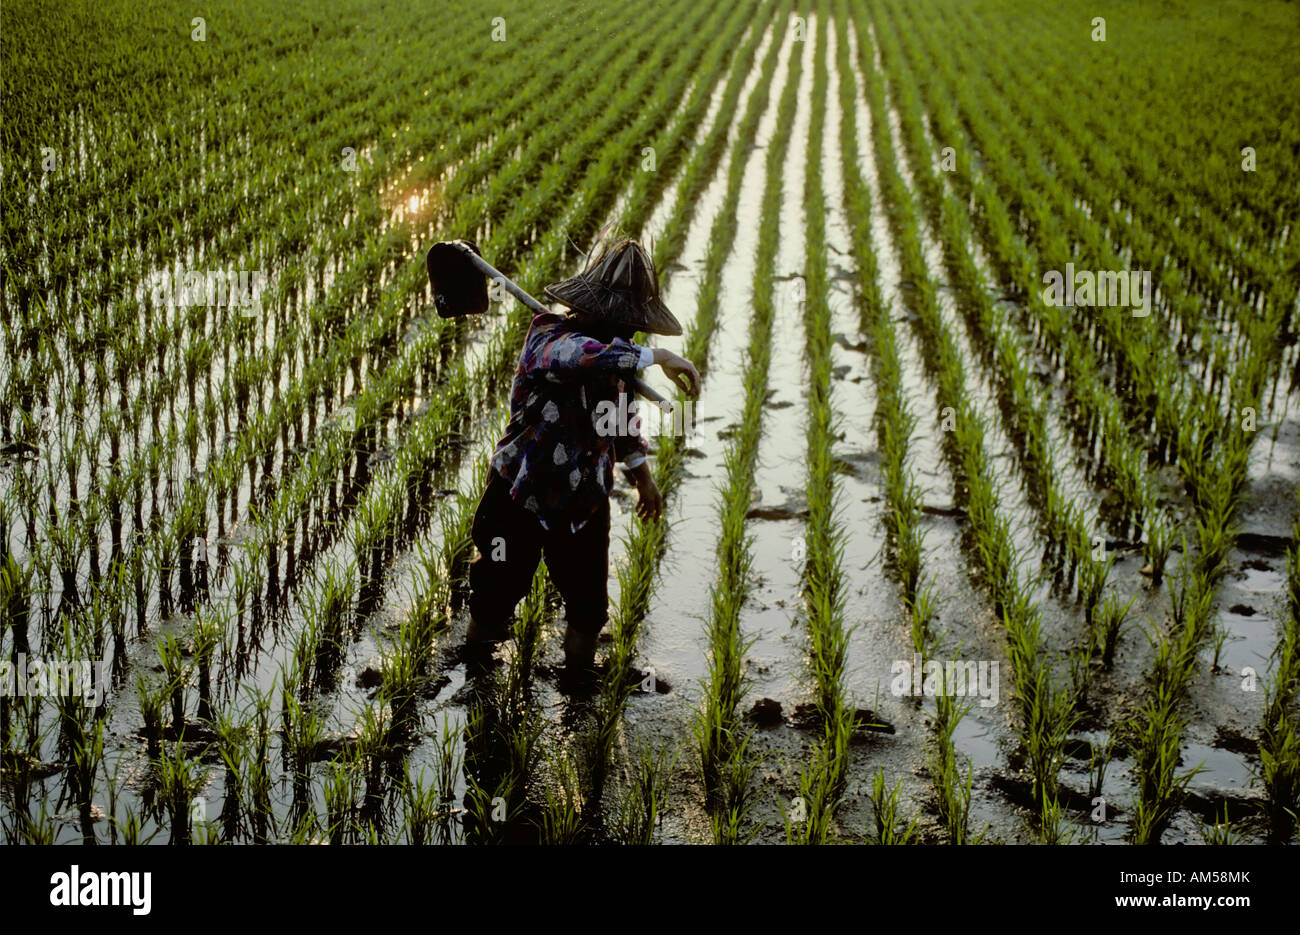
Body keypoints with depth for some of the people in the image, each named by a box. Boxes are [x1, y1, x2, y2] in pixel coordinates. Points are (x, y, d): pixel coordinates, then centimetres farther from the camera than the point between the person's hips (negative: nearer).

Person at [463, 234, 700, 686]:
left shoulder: (615, 352, 1)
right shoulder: (547, 338, -23)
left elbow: (624, 414, 19)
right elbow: (582, 356, -49)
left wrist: (642, 475, 23)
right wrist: (657, 357, -46)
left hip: (584, 500, 5)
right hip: (521, 496, -5)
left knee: (588, 603, 12)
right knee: (500, 587, 14)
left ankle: (579, 673, 36)